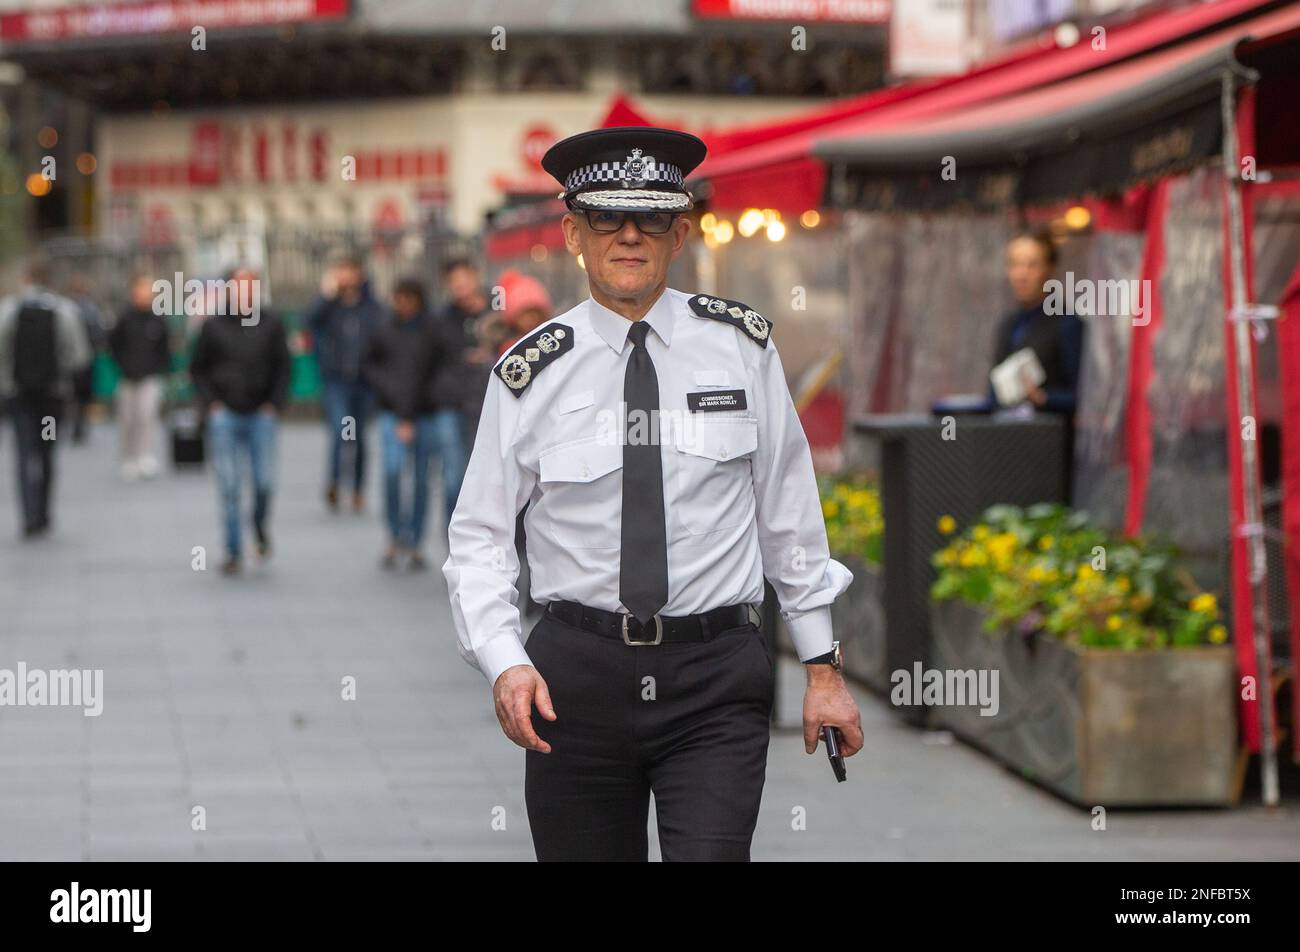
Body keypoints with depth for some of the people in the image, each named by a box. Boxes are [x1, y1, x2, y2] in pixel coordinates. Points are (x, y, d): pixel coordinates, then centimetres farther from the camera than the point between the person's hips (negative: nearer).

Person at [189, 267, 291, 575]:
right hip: (225, 415, -1)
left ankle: (261, 527, 26)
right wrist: (210, 402, -1)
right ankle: (233, 552, 2)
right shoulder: (214, 325, 3)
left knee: (264, 481, -5)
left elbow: (282, 367, 10)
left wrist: (275, 404, 0)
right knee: (228, 486, -4)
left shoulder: (271, 323, 5)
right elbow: (197, 368, 10)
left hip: (261, 415, 1)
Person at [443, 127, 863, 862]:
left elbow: (790, 515, 8)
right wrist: (503, 662, -14)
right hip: (578, 674, 1)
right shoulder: (532, 373, 2)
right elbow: (479, 537, 3)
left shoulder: (741, 346, 4)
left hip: (715, 681, -1)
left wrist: (824, 668, 8)